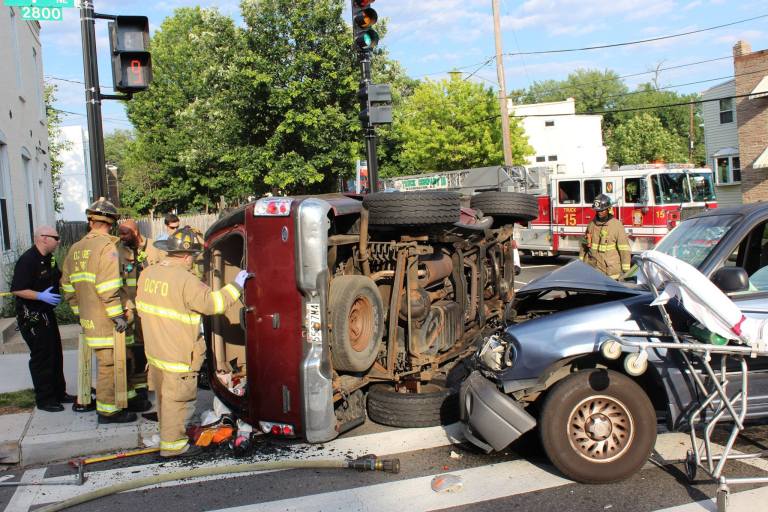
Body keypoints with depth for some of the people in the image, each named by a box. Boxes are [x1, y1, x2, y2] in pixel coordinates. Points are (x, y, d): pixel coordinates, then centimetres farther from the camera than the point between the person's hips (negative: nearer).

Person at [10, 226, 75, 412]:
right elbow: (16, 290, -24)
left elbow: (57, 278, 24)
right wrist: (41, 296, -31)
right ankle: (44, 399, 9)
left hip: (47, 313, 9)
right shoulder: (27, 260, -20)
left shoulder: (49, 258, 8)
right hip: (31, 317, -9)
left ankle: (59, 393, 27)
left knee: (55, 354, 15)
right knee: (41, 357, -2)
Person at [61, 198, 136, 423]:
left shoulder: (75, 249, 11)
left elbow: (67, 286, 15)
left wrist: (79, 311, 22)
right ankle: (108, 410, 7)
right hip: (105, 321, -8)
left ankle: (106, 402, 30)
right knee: (109, 364, 0)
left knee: (105, 362, 19)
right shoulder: (106, 246, -14)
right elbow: (108, 287, -22)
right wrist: (117, 315, -17)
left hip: (89, 319, 8)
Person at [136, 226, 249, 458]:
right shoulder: (186, 281, -23)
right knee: (177, 400, 4)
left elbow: (141, 307, 13)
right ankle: (173, 445, 13)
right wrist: (235, 285, -9)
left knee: (164, 396, 23)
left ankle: (169, 432, 39)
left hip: (155, 351, 8)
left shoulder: (147, 273, 2)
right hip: (179, 356, -8)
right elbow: (213, 303, -20)